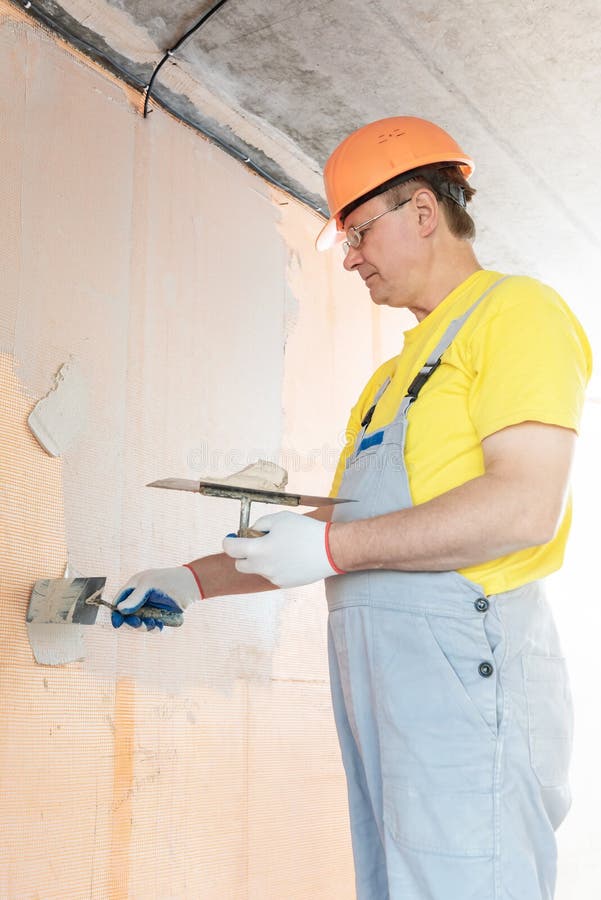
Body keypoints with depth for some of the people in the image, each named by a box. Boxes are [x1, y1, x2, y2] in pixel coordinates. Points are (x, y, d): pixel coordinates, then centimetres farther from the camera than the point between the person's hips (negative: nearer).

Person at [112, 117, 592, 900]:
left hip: (465, 657, -8)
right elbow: (339, 527, 27)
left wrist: (332, 548, -13)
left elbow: (528, 506, -16)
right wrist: (195, 580, 23)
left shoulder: (516, 309, -2)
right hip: (372, 661, 8)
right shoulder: (399, 370, 26)